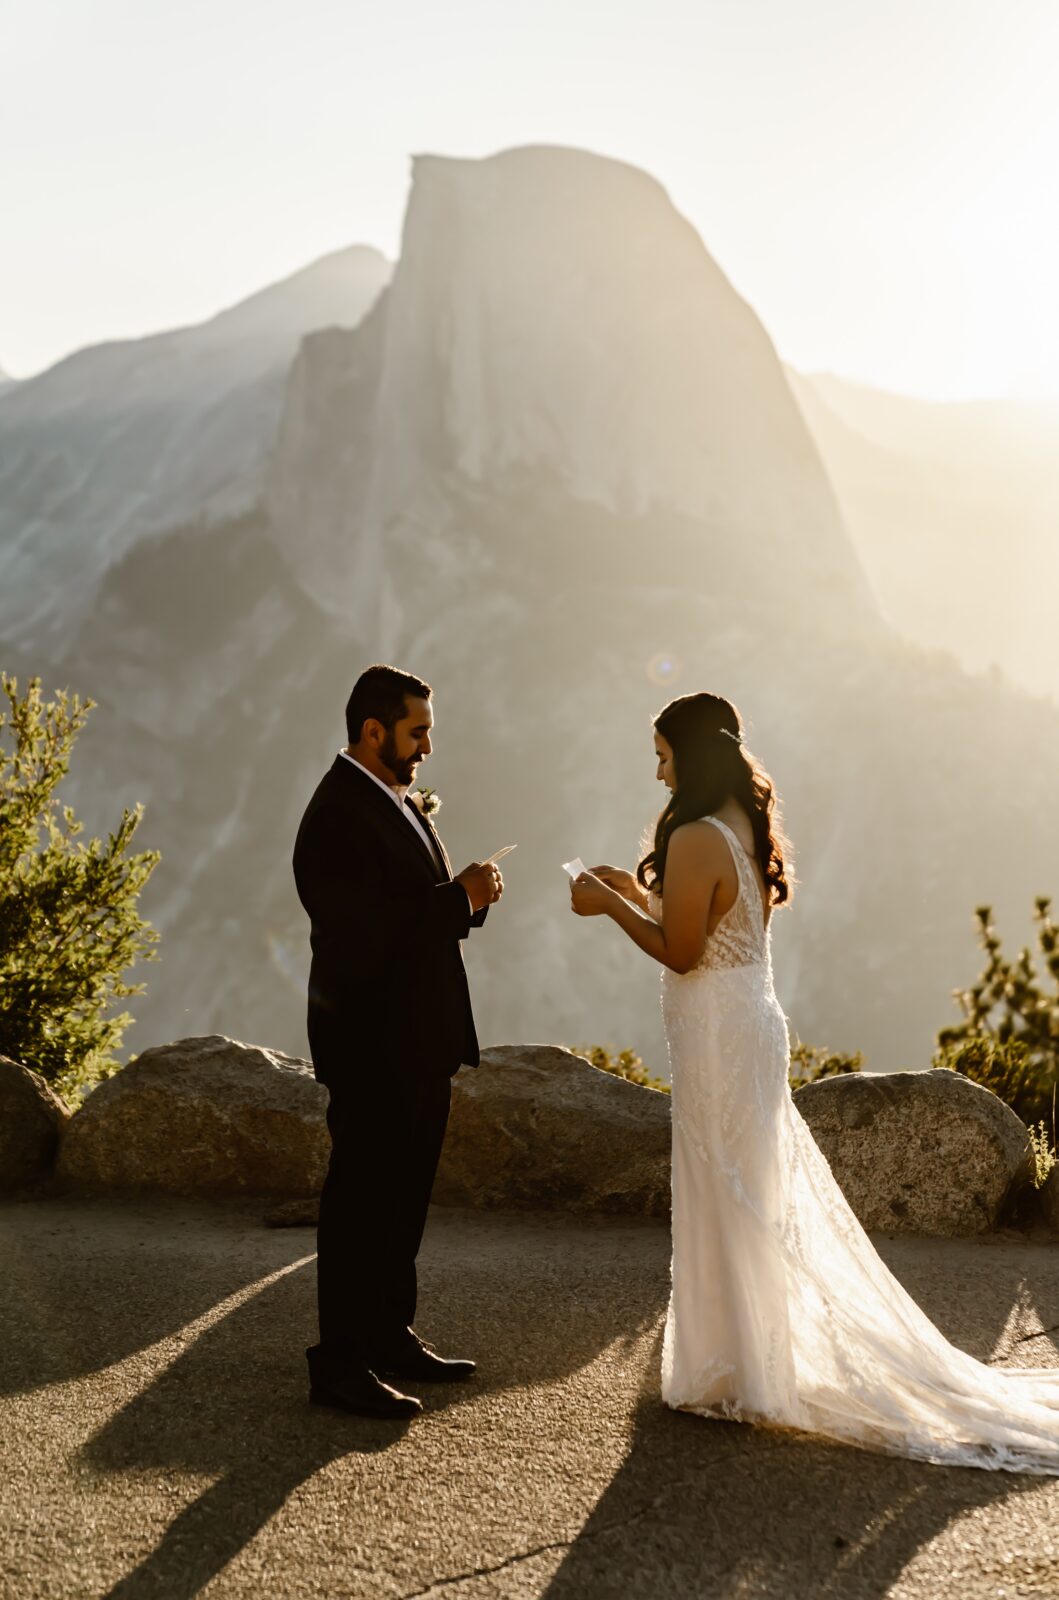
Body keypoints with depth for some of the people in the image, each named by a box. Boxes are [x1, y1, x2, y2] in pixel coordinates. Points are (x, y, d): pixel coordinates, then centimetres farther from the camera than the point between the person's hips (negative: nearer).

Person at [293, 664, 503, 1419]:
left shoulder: (400, 802, 11)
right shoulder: (339, 816, -19)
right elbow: (368, 938, -27)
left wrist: (470, 895, -6)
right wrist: (461, 896, -19)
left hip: (417, 1041, 10)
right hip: (373, 1044, -10)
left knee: (403, 1197, 18)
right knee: (362, 1200, 0)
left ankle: (391, 1336, 31)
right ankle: (341, 1363, 10)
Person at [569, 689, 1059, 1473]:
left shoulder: (696, 840, -19)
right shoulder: (748, 829, 9)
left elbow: (680, 952, -19)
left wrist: (611, 905, -7)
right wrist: (638, 891, 18)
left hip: (717, 1034, -9)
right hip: (750, 1022, 9)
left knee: (726, 1201, 1)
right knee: (756, 1196, 16)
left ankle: (735, 1375, 13)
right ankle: (757, 1362, 28)